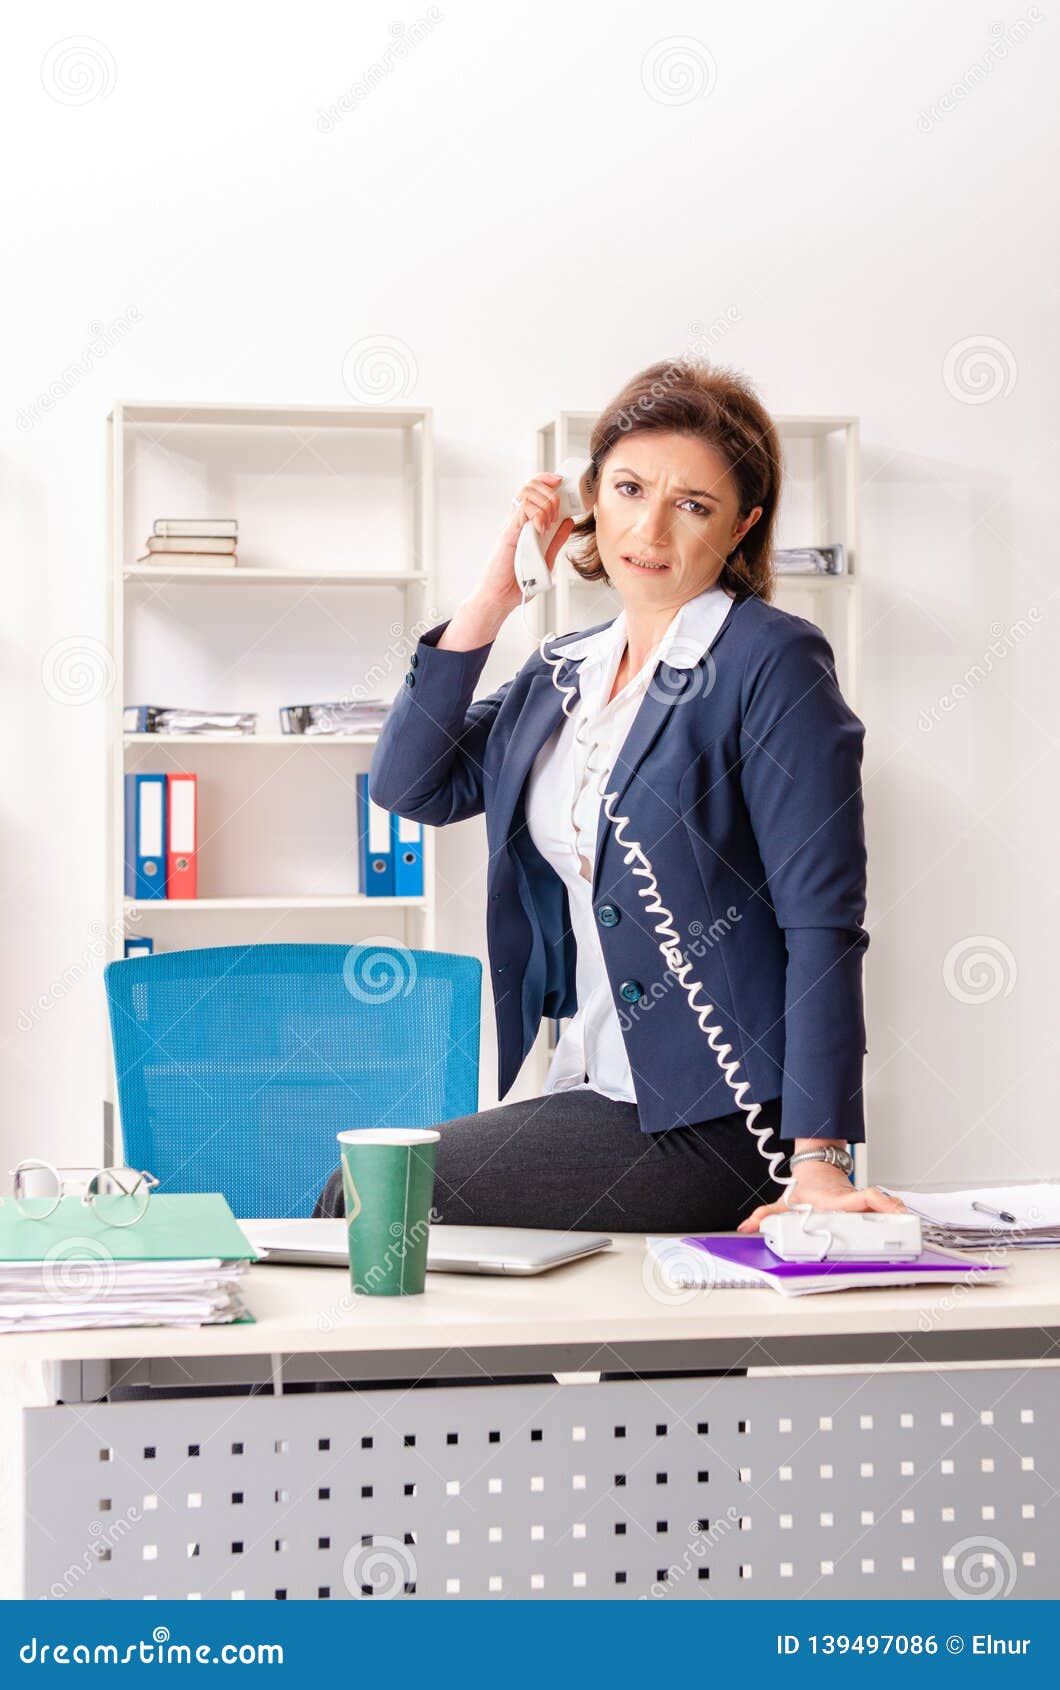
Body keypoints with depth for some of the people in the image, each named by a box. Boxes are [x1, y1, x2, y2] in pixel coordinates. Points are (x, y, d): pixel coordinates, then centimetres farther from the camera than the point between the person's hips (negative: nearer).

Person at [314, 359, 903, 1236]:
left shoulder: (773, 661, -10)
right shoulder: (563, 671, 13)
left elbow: (823, 924, -14)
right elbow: (411, 786, 6)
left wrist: (820, 1161, -21)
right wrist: (488, 602, 0)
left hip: (716, 1124, -7)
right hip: (593, 1094, 7)